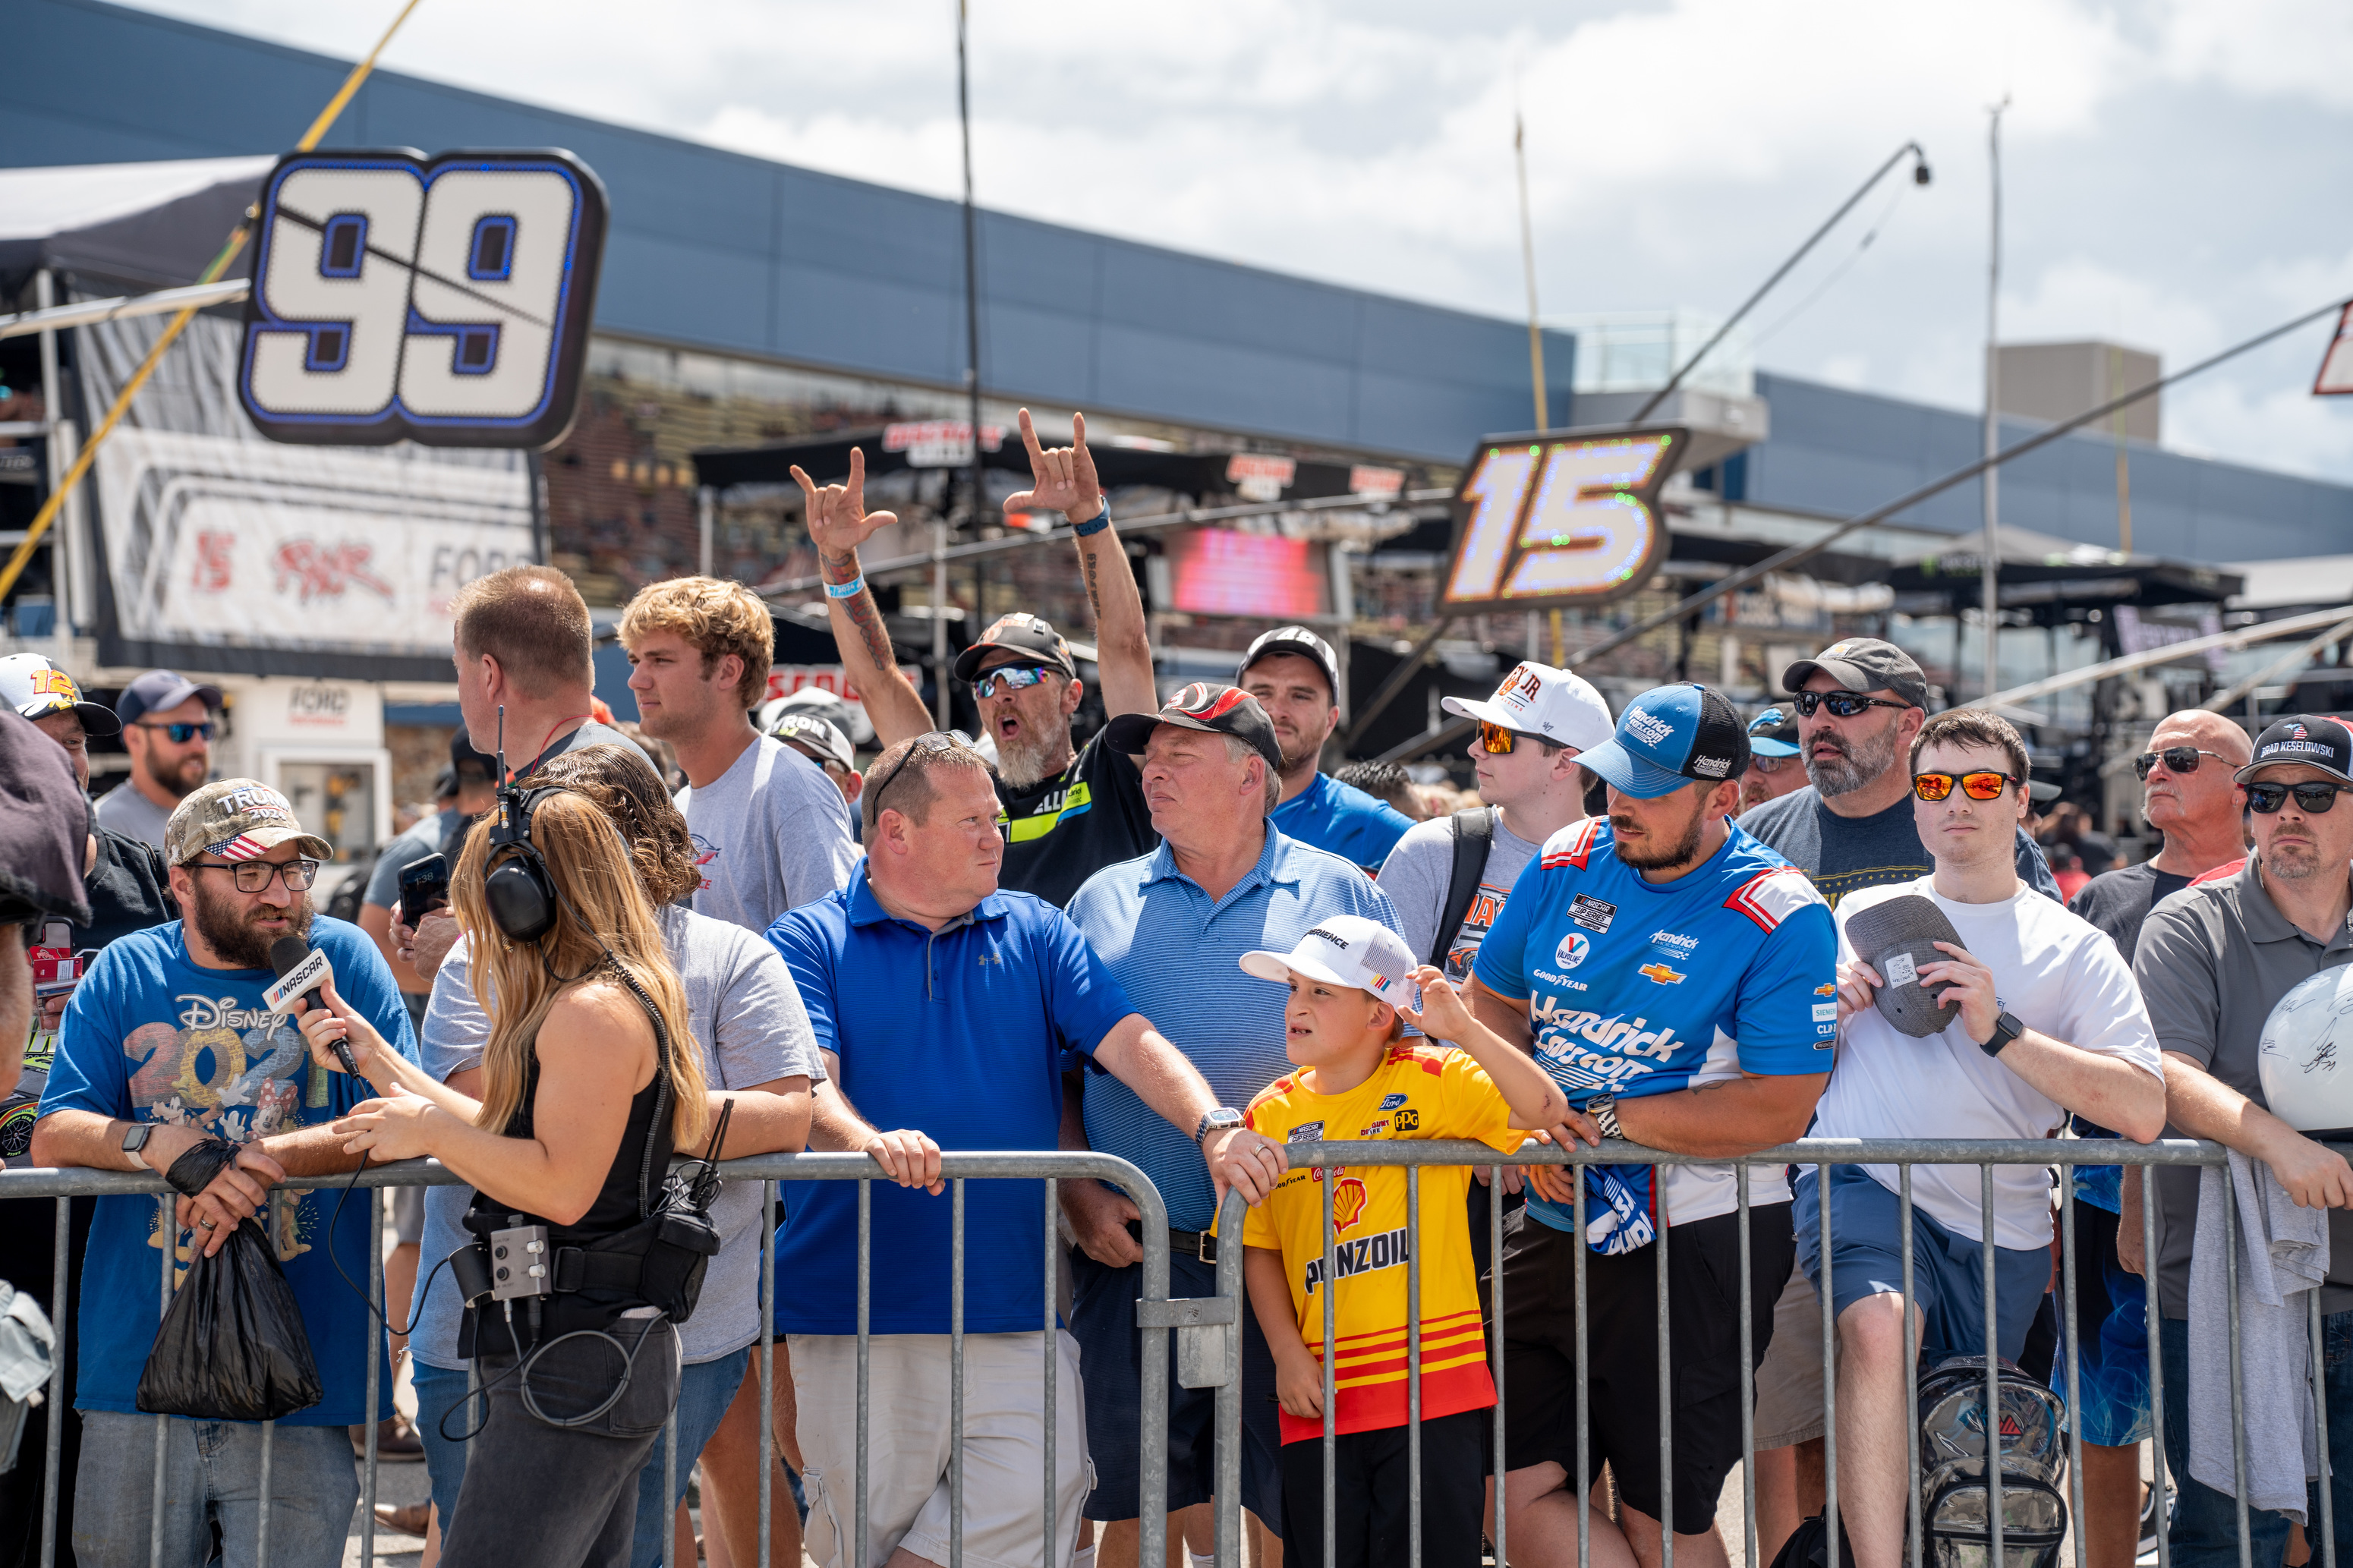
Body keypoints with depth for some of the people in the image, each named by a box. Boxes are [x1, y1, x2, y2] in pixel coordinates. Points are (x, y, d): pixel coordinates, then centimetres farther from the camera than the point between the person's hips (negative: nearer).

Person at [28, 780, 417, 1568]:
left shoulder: (342, 959, 4)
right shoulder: (124, 973, 8)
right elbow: (52, 1139, 1)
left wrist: (266, 1162, -20)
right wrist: (153, 1143, -19)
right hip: (138, 1372, 2)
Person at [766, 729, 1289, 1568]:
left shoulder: (1034, 932, 14)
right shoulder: (811, 941, 4)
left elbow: (1129, 1041, 2)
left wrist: (1213, 1125, -16)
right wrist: (869, 1141, -32)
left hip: (1015, 1317, 3)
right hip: (858, 1315, -2)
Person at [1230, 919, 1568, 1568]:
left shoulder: (1433, 1082, -2)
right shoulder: (1273, 1114, 6)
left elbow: (1547, 1111, -13)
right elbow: (1260, 1249, 9)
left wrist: (1462, 1030, -22)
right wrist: (1288, 1354, -2)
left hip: (1434, 1390, -3)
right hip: (1321, 1397, 3)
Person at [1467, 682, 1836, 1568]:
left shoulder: (1780, 919, -13)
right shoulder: (1567, 864, 4)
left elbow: (1779, 1110, -18)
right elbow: (1494, 1004, 14)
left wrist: (1607, 1119, -16)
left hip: (1697, 1241, -6)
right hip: (1555, 1225, 6)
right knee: (1513, 1487, 2)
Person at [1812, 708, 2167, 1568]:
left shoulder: (2075, 949, 7)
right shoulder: (1862, 915, 14)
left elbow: (2144, 1110, -6)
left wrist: (1999, 1031, -13)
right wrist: (1828, 1009, 0)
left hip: (1999, 1230, 2)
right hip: (1862, 1183, -1)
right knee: (1878, 1327, -33)